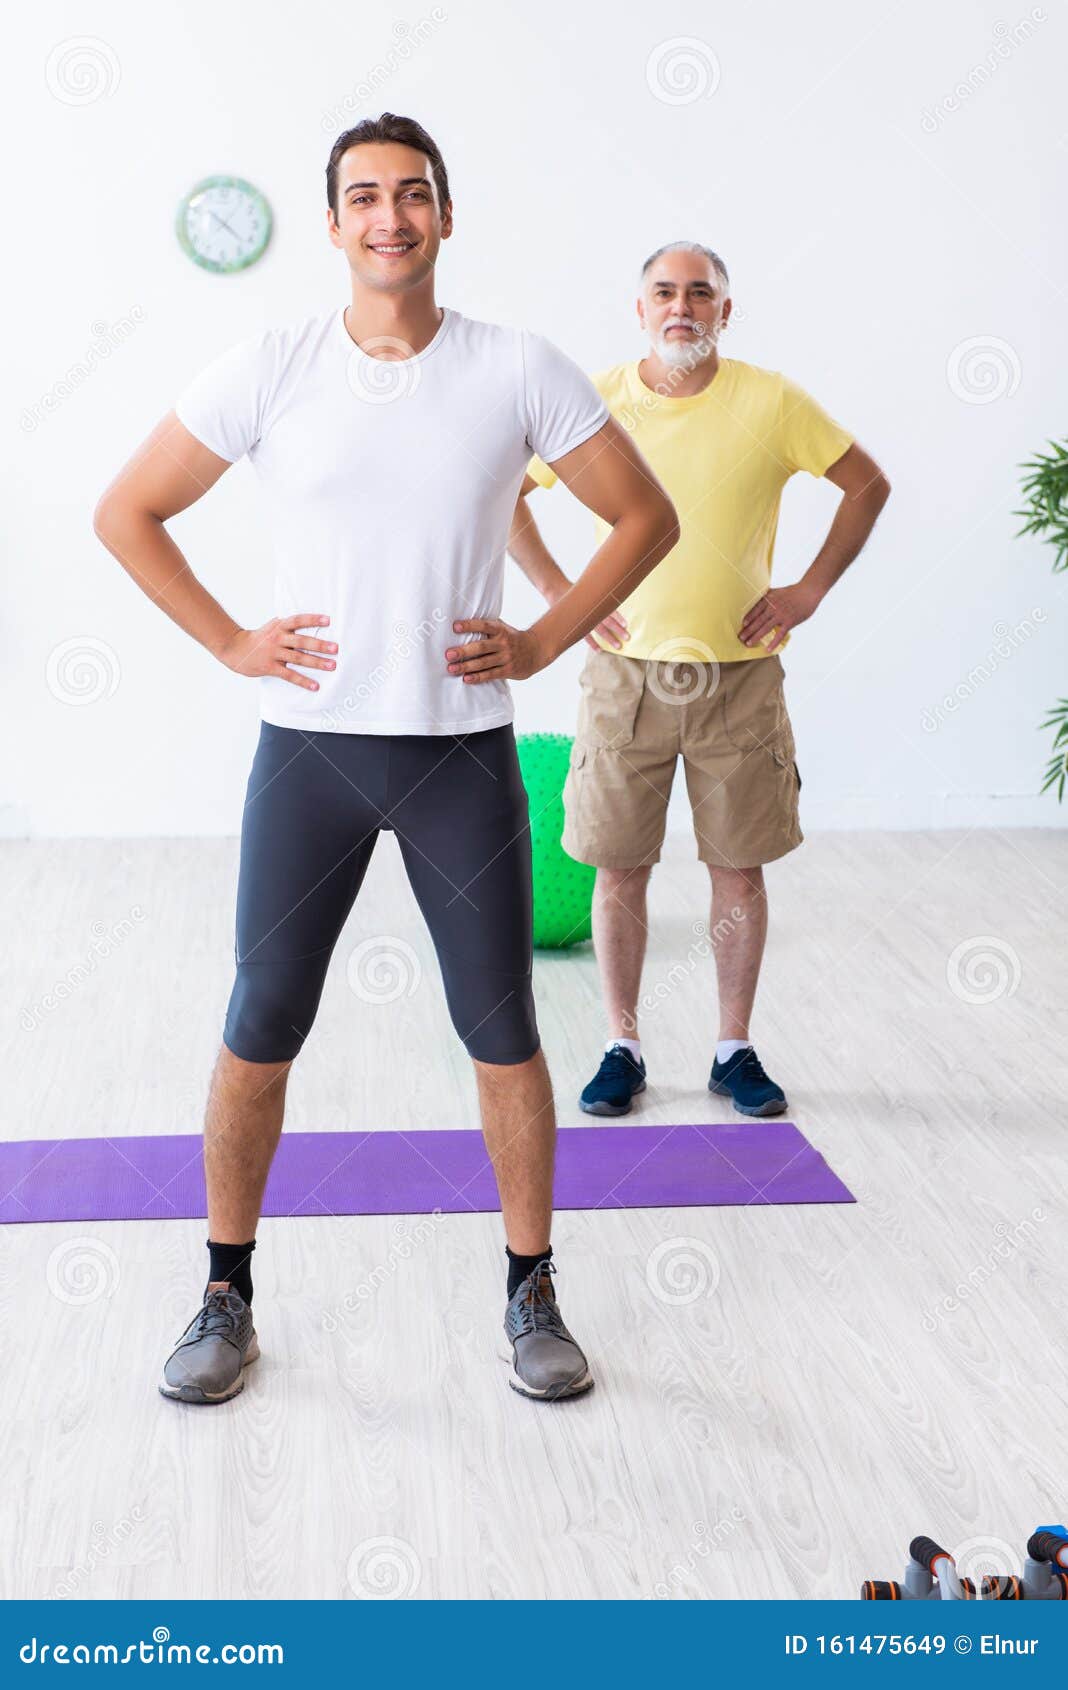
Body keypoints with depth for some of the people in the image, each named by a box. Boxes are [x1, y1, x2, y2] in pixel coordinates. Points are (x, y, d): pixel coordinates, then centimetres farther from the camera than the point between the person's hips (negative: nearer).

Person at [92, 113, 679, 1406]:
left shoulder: (520, 373, -2)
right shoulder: (268, 370, -2)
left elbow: (646, 519, 7)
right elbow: (125, 513, 6)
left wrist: (545, 640, -1)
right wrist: (227, 642, -1)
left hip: (464, 750, 0)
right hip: (308, 746, 0)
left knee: (501, 1031, 6)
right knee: (261, 1028, 5)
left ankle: (532, 1298, 22)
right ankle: (226, 1298, 23)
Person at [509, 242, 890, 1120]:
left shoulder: (772, 402, -2)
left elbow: (868, 484, 8)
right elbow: (503, 492, 10)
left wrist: (808, 590, 1)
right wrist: (561, 593, 1)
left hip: (739, 673, 0)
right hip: (627, 671, 0)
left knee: (740, 868, 6)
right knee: (619, 868, 4)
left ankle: (735, 1050, 20)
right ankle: (623, 1048, 18)